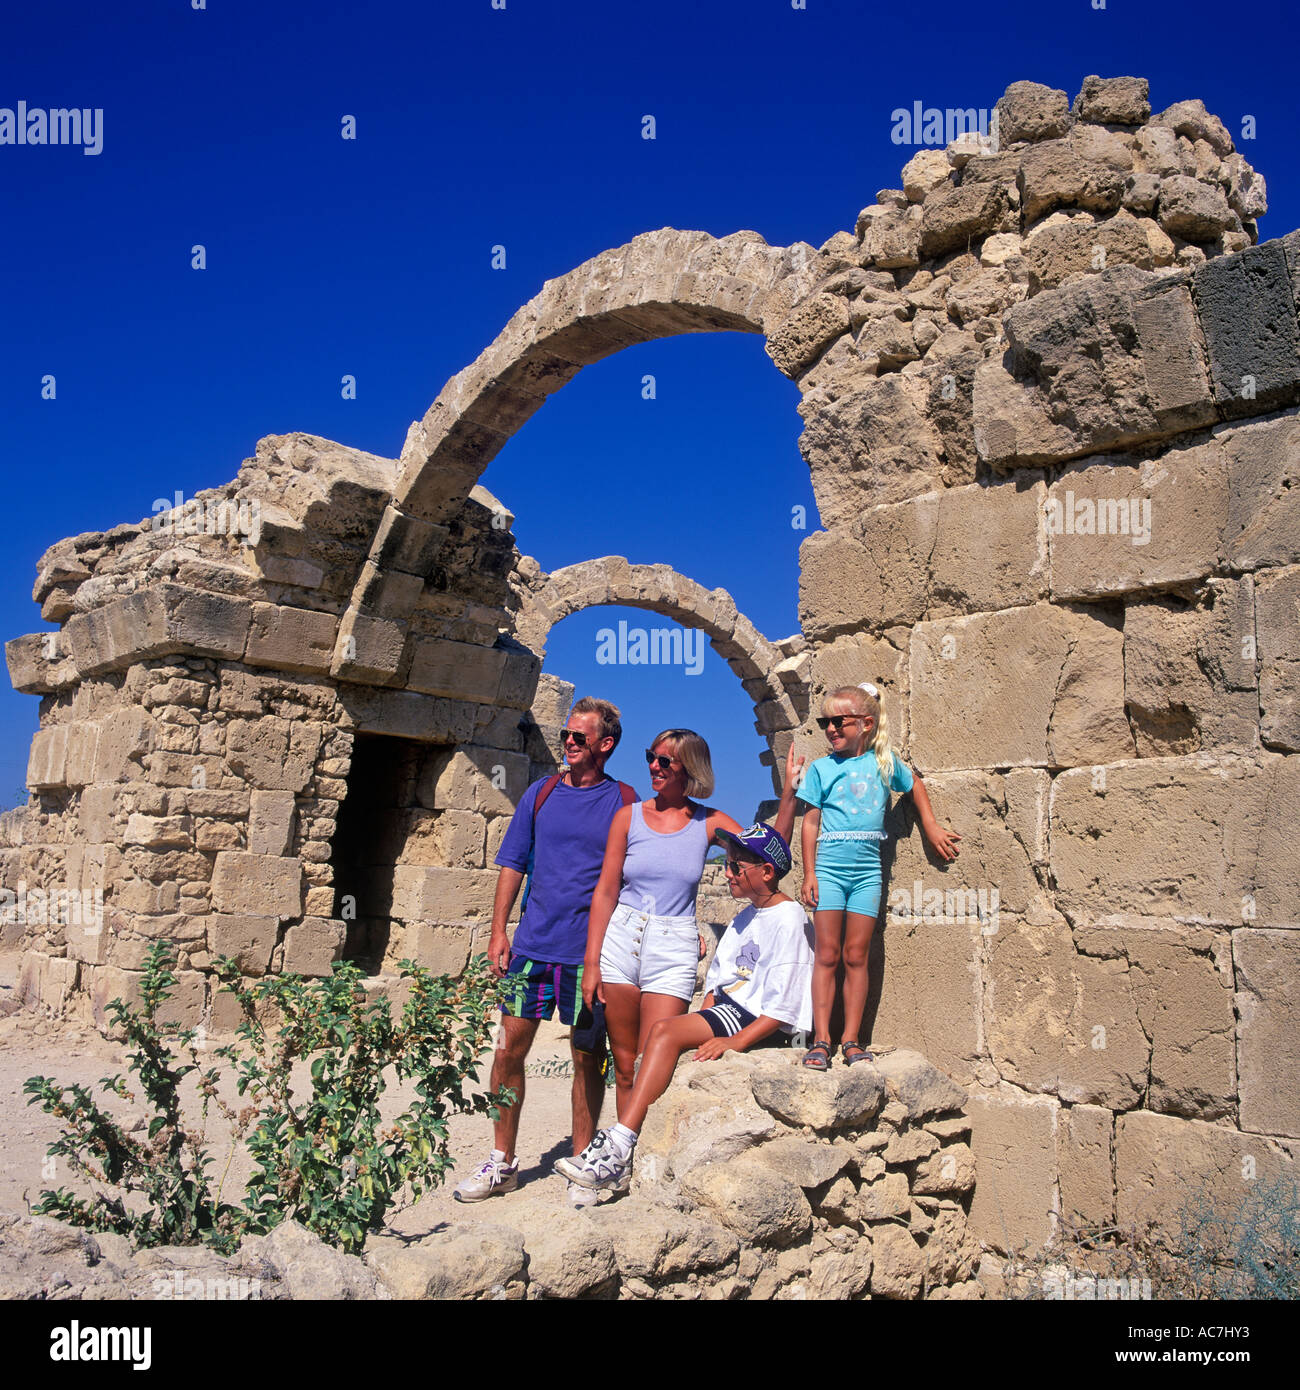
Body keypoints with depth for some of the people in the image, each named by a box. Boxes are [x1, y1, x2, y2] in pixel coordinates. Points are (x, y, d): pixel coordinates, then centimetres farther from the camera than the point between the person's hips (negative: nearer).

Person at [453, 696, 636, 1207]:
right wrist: (498, 931, 4)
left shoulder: (624, 801, 0)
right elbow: (513, 865, 11)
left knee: (588, 1057, 6)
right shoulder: (541, 793, 8)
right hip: (533, 944, 3)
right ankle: (502, 1163, 19)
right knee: (510, 1047, 5)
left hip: (591, 950, -3)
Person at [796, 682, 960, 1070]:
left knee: (856, 956, 2)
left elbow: (915, 785, 26)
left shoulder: (885, 762, 6)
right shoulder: (821, 768, 2)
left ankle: (851, 1040, 8)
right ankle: (821, 1040, 2)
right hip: (829, 868, -1)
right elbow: (811, 822, 3)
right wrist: (809, 873, -2)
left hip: (867, 870, 1)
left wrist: (931, 828, 22)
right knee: (827, 954, -2)